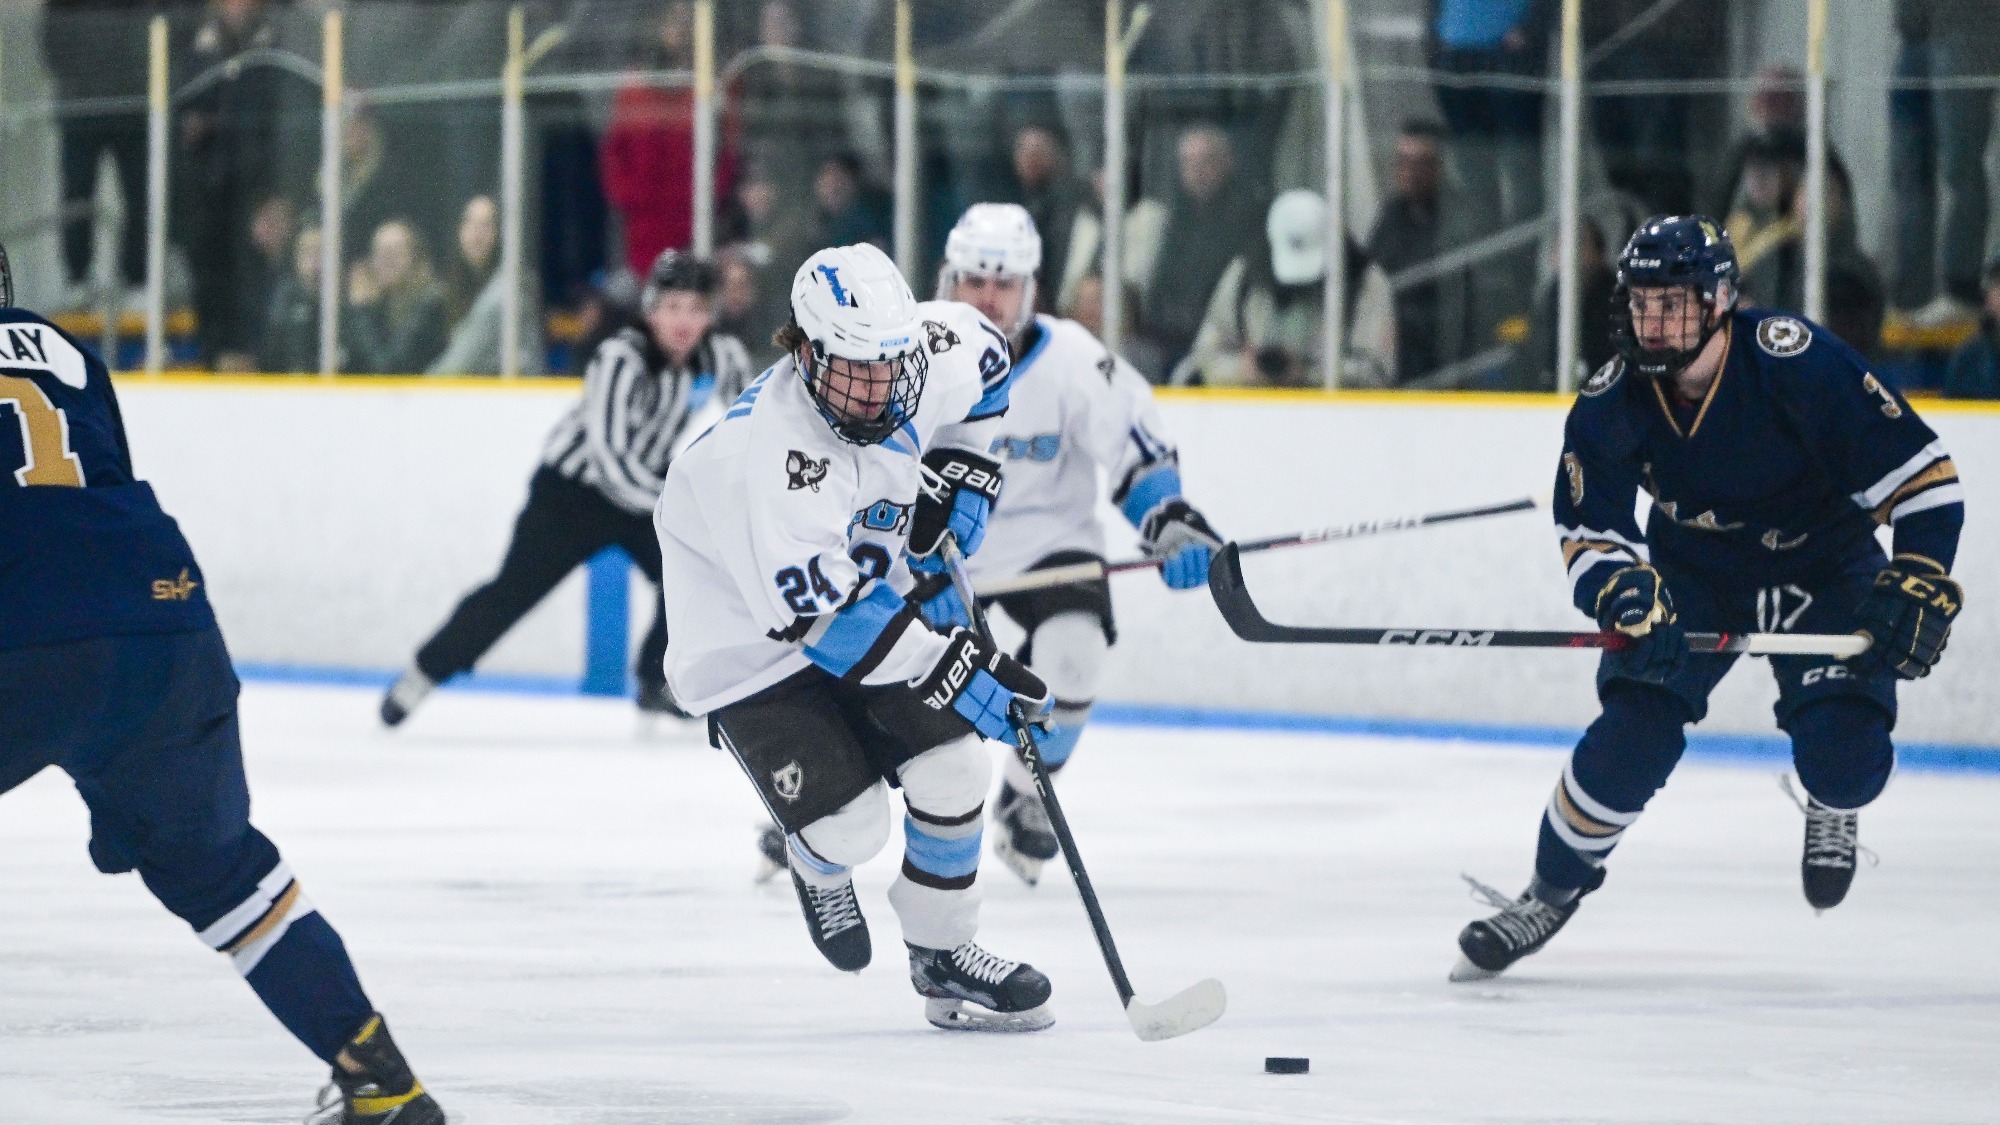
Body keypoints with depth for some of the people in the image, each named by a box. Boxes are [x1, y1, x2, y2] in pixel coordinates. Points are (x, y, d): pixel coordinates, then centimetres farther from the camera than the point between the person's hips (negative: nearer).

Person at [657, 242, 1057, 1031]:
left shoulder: (920, 360, -16)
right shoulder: (770, 451, -37)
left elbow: (982, 353, 11)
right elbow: (823, 617, -38)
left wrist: (962, 473, 0)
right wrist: (951, 667, -40)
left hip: (874, 596, 7)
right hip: (755, 640, -7)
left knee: (953, 764, -5)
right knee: (852, 822, -14)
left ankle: (942, 954, 14)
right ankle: (818, 864, 25)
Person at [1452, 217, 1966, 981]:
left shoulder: (1800, 365, -30)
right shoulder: (1612, 403, -18)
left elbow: (1922, 474, -25)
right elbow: (1589, 533, -13)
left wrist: (1919, 588, -33)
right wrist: (1628, 598, -34)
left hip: (1824, 567, -2)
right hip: (1693, 569, 2)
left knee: (1845, 755, -20)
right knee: (1634, 730, -16)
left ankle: (1831, 808, 19)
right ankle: (1553, 888, 5)